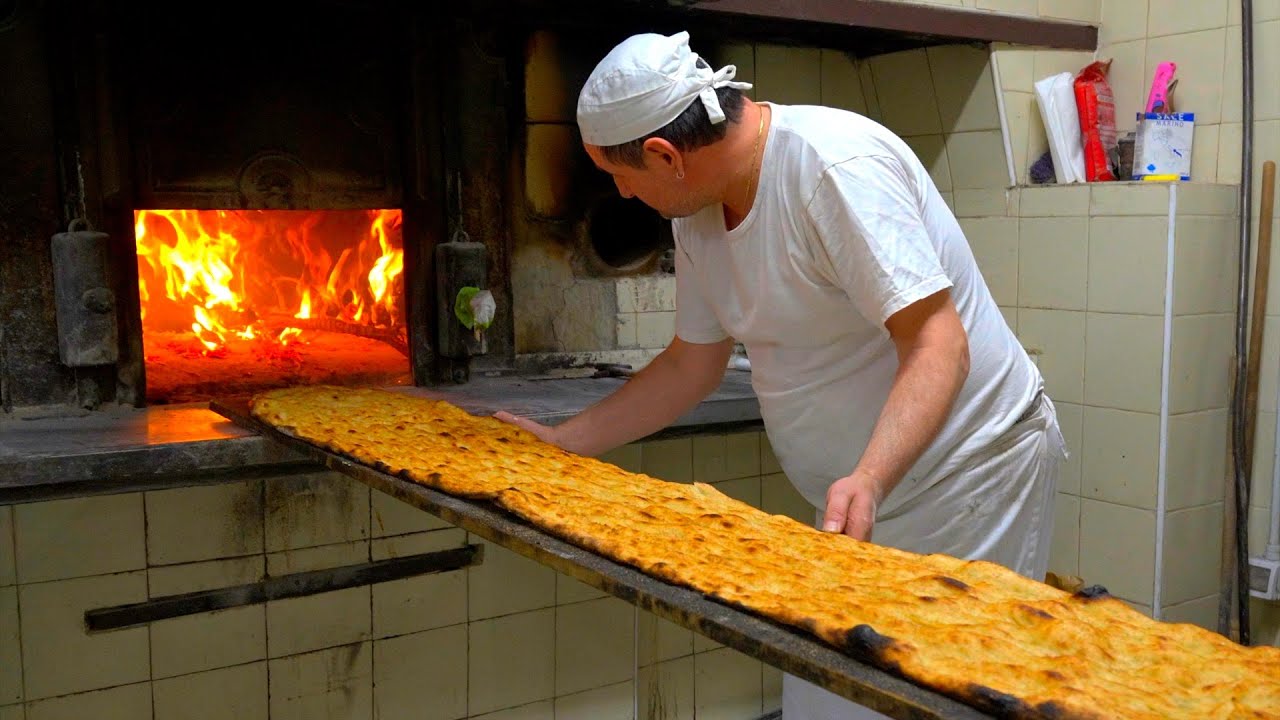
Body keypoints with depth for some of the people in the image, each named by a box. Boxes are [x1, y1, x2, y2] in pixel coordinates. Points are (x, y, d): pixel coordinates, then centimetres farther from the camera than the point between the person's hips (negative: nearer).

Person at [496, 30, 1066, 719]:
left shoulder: (835, 163, -25)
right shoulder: (697, 210, 1)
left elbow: (937, 346, -28)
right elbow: (690, 364, 10)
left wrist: (867, 481, -41)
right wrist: (560, 441, 7)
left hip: (973, 470, -8)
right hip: (861, 491, 8)